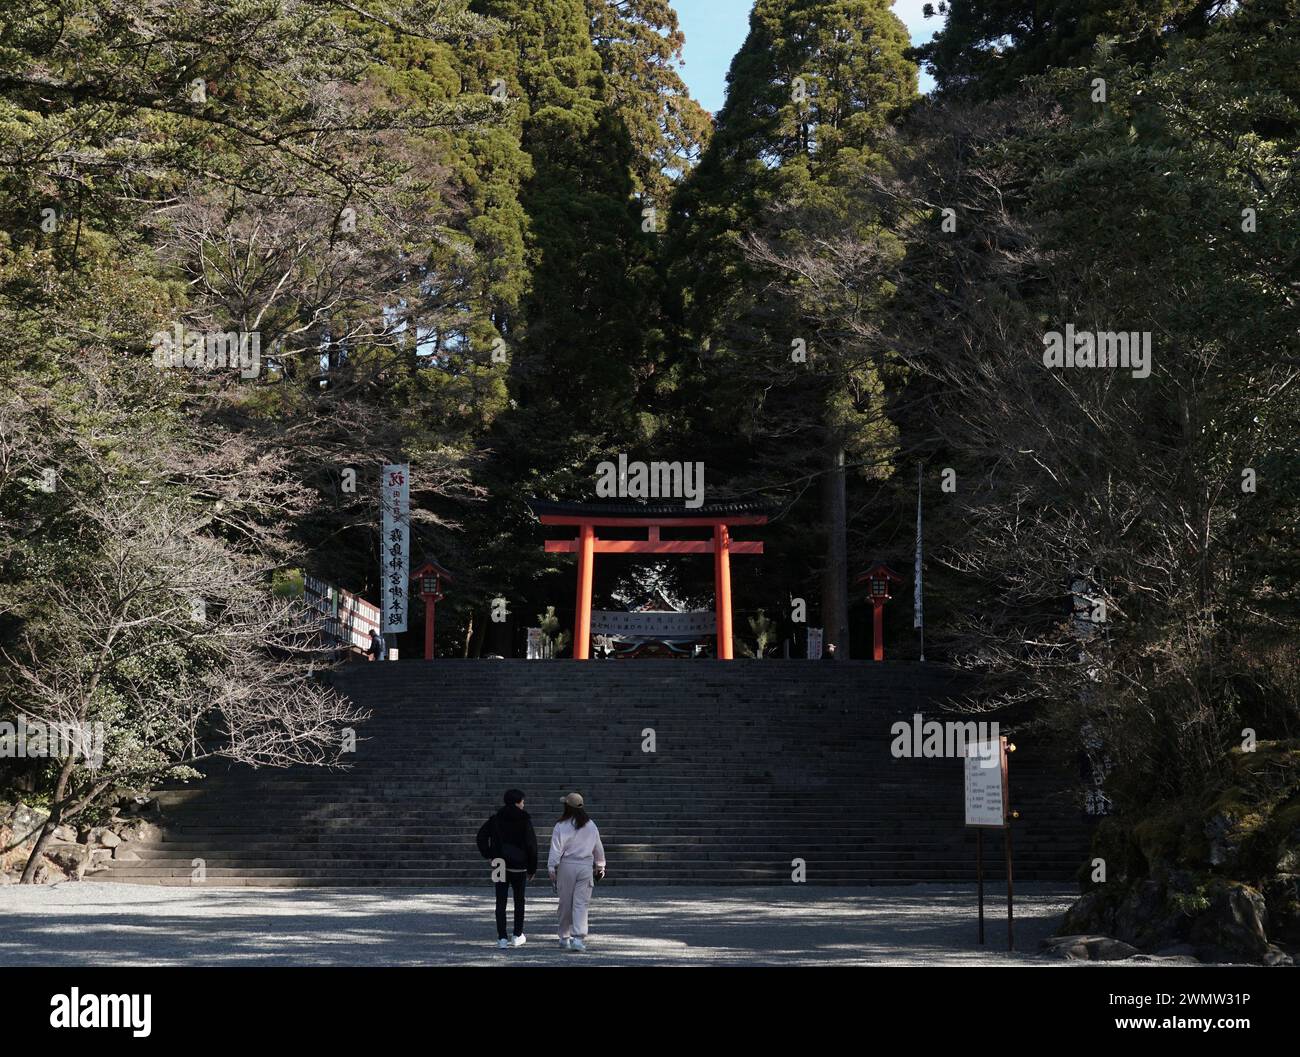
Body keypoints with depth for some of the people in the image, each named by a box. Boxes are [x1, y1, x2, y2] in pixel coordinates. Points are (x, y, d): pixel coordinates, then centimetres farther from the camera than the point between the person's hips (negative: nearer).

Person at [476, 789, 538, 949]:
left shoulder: (496, 819, 2)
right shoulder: (525, 820, -6)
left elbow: (482, 835, -5)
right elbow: (531, 845, -7)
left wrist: (487, 854, 1)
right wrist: (532, 869, 0)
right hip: (519, 867, -2)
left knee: (501, 902, 2)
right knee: (519, 901, 14)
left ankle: (502, 938, -4)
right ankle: (518, 936, 19)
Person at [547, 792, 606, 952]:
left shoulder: (561, 826, -6)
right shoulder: (591, 825, 5)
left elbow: (556, 850, -8)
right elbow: (598, 848, 15)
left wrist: (551, 869, -3)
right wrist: (600, 865, 27)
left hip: (566, 866, -2)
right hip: (586, 866, 2)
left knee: (565, 904, 10)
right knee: (581, 904, -1)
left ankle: (564, 938, 19)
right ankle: (578, 938, -14)